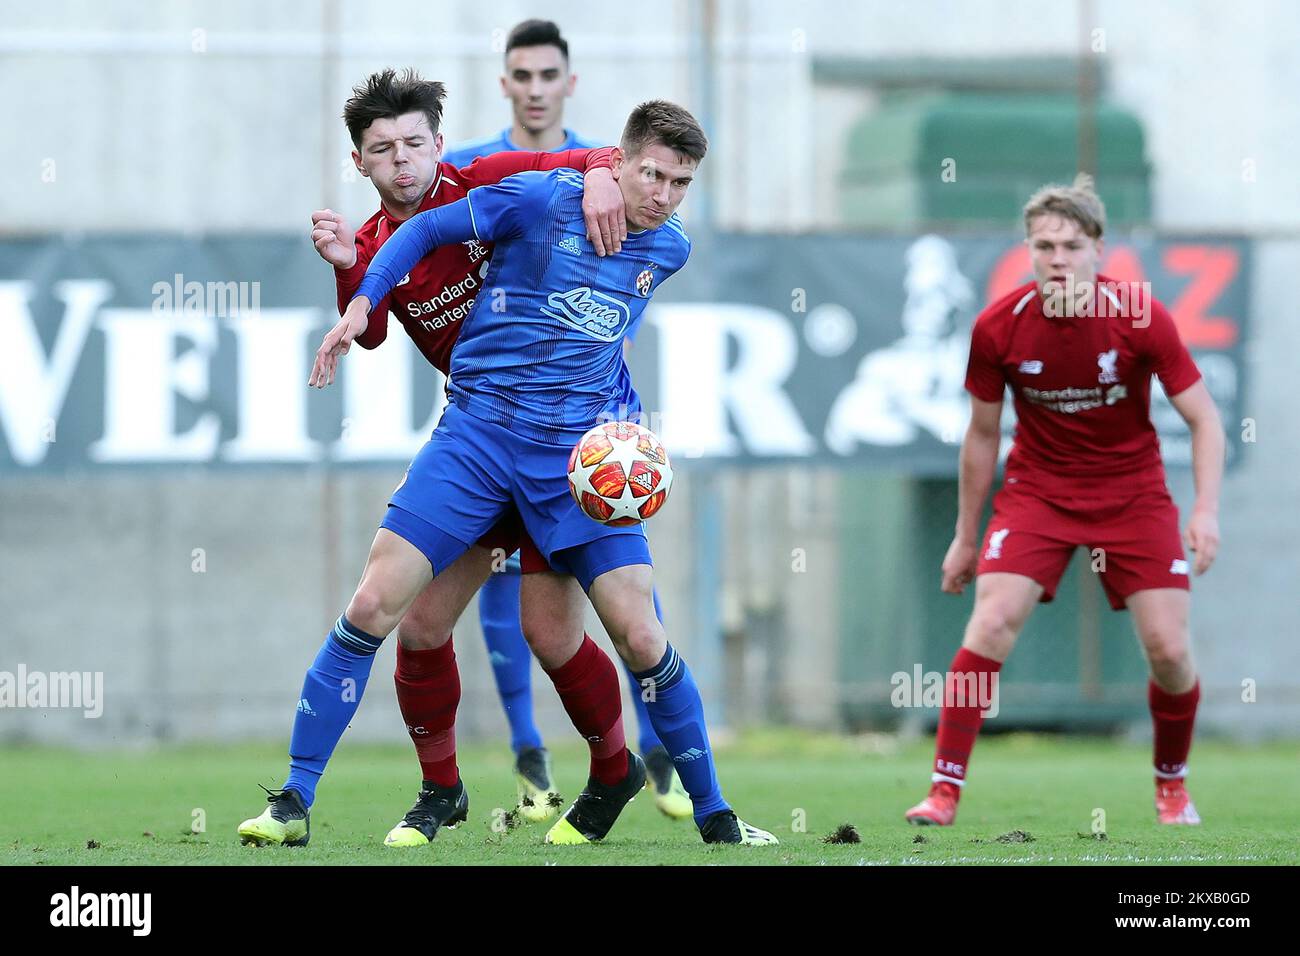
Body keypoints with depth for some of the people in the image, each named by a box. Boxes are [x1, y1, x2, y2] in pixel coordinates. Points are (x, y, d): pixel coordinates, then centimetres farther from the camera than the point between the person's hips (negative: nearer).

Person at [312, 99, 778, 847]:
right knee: (373, 607, -11)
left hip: (578, 453, 2)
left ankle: (712, 814, 7)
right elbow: (427, 229, 4)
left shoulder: (670, 251, 8)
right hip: (479, 435, -2)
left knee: (642, 638, -9)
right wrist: (362, 301, -6)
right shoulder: (542, 200, -6)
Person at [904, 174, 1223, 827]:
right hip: (1037, 490, 0)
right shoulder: (998, 327, -12)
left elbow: (1203, 418, -8)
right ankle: (944, 792, -13)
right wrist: (965, 536, 8)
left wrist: (1206, 509, -21)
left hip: (1133, 495, 0)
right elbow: (982, 435, 2)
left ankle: (1172, 785, 20)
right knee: (991, 623, -19)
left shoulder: (1141, 318, -16)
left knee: (1168, 649, -8)